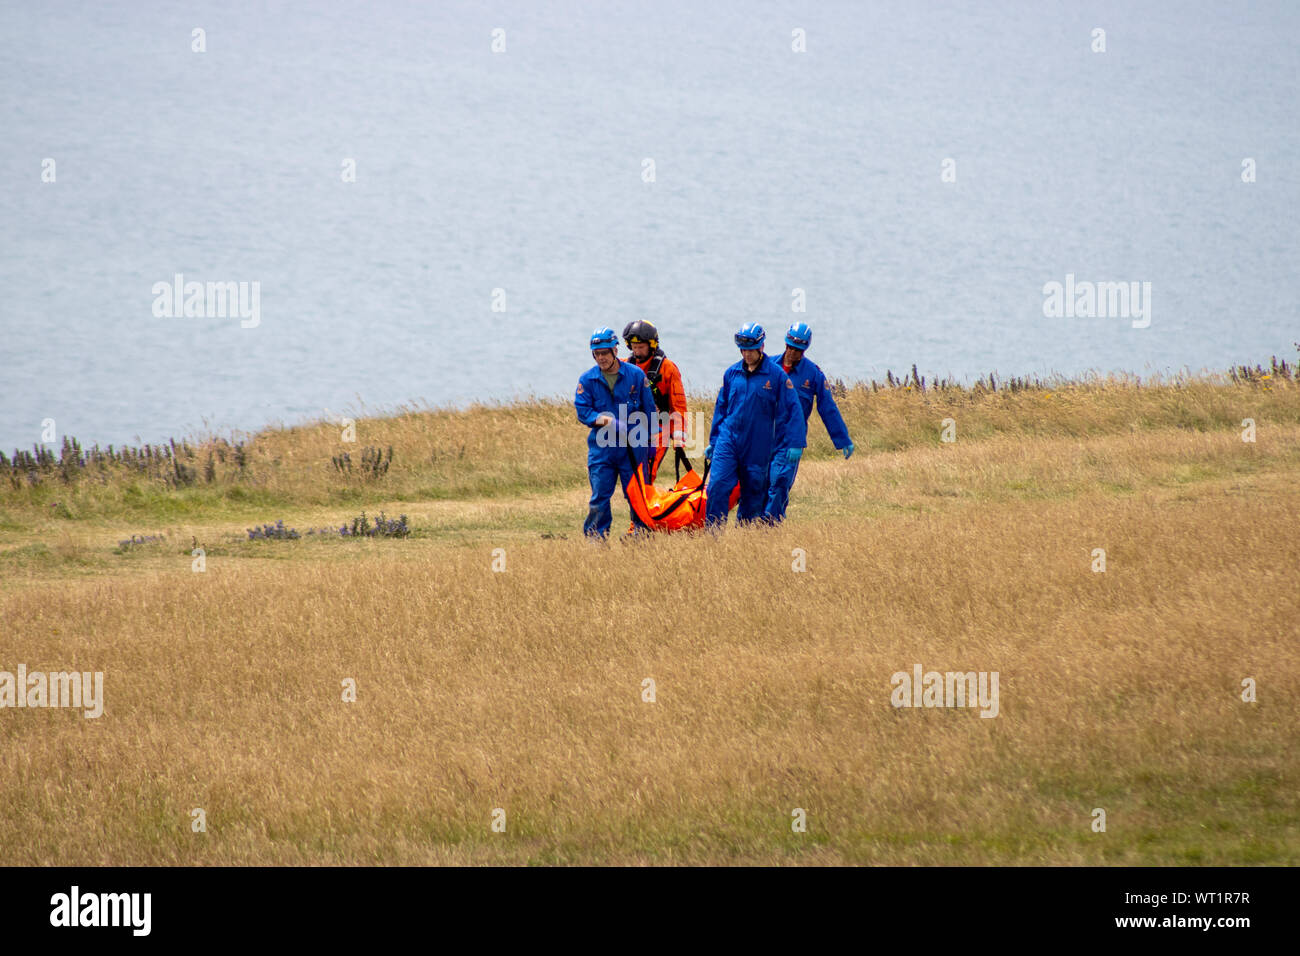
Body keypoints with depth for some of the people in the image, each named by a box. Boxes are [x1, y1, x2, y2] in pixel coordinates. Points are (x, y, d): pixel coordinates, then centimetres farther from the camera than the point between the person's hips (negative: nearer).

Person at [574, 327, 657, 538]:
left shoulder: (636, 375, 1)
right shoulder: (588, 380, 2)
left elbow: (648, 410, 7)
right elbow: (582, 411, -3)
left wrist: (649, 439, 7)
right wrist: (606, 420, -20)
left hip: (633, 447, 0)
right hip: (601, 447, 0)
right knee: (600, 495, -2)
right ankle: (595, 536, 4)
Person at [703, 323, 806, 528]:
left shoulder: (776, 375, -4)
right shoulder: (732, 373, 6)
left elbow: (791, 410, -3)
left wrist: (794, 443, -8)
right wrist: (713, 441, 16)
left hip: (758, 447, -2)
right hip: (728, 440, 2)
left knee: (753, 493, 7)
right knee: (717, 485, -12)